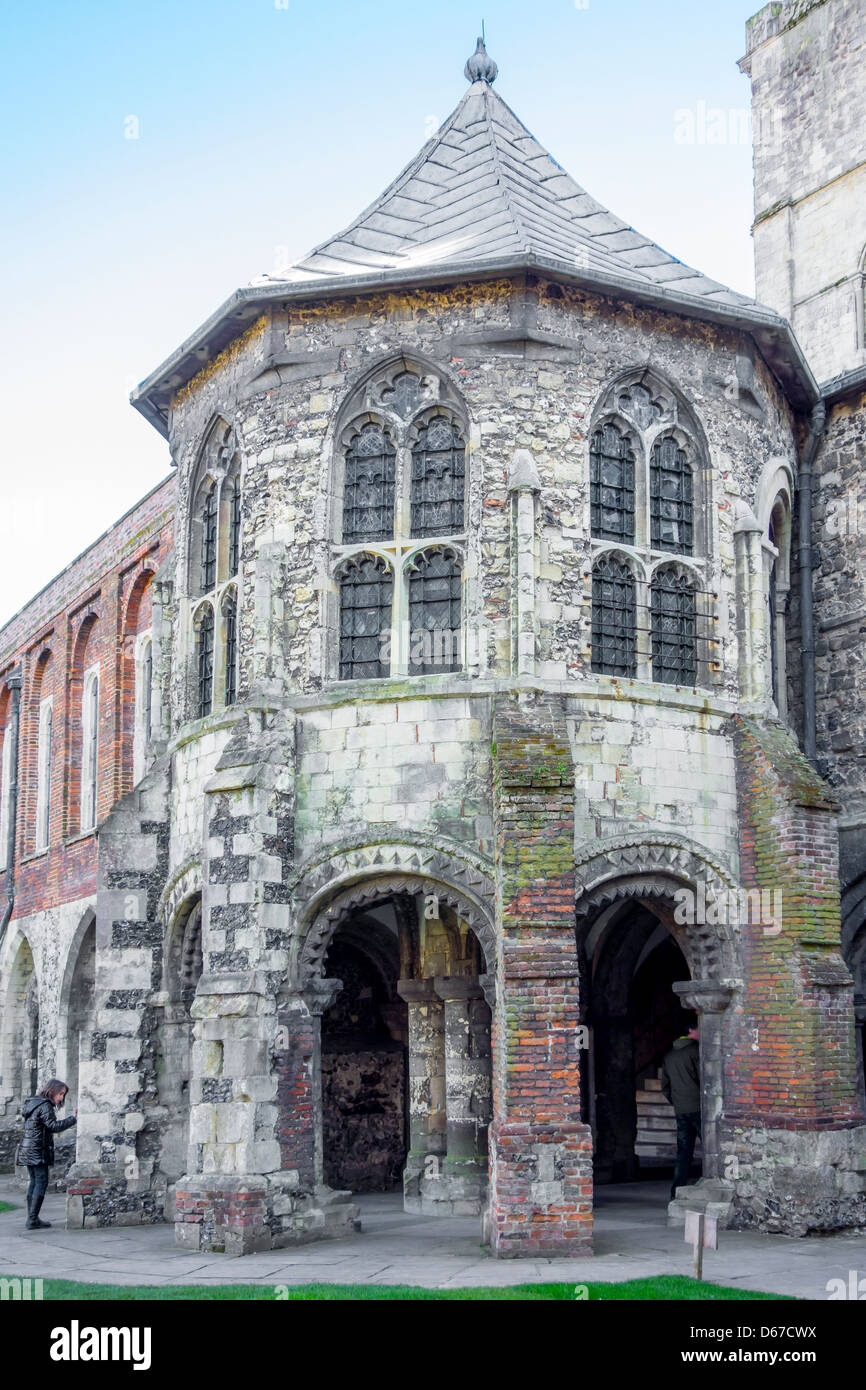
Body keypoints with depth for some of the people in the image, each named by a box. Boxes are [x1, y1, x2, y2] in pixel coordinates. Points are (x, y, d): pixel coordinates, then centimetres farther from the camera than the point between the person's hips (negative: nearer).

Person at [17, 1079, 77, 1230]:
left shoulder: (32, 1103, 16)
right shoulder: (45, 1106, -13)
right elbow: (53, 1126, -20)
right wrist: (73, 1118, -16)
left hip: (27, 1150, 9)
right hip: (38, 1151, -9)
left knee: (34, 1182, 13)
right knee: (42, 1182, -5)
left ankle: (31, 1219, 13)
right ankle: (33, 1220, -8)